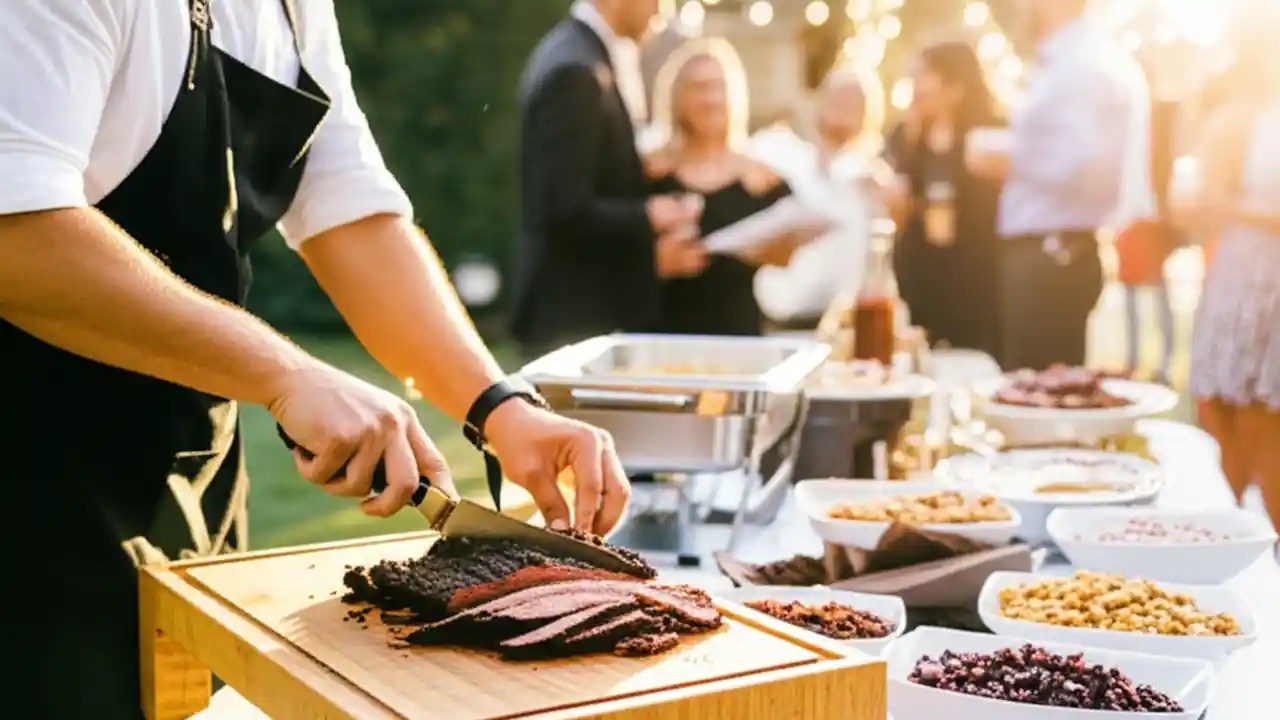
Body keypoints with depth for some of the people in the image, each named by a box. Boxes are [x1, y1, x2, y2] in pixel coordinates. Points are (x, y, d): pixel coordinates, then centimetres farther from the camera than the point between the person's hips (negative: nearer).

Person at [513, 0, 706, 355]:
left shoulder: (587, 54, 10)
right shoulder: (575, 70, -20)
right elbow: (564, 211, -24)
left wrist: (648, 251, 10)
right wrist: (647, 219, -12)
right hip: (577, 313, -9)